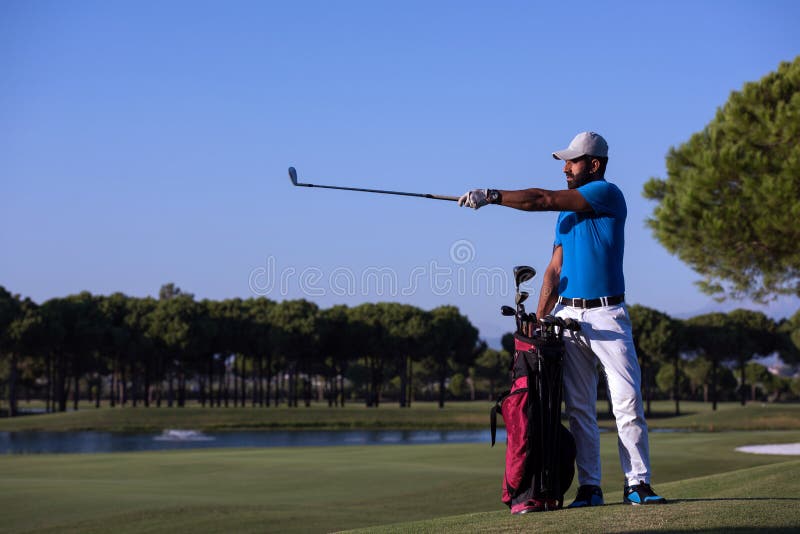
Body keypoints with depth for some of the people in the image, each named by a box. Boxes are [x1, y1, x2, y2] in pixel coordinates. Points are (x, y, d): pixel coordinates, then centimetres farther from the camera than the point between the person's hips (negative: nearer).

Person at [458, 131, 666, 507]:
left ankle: (638, 484, -5)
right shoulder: (567, 212, 18)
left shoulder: (608, 194, -5)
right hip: (567, 316, 7)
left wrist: (492, 196, -11)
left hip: (607, 315, -7)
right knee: (578, 408, 4)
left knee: (628, 401, -8)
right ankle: (589, 487, 7)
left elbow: (545, 200, -13)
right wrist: (538, 321, 7)